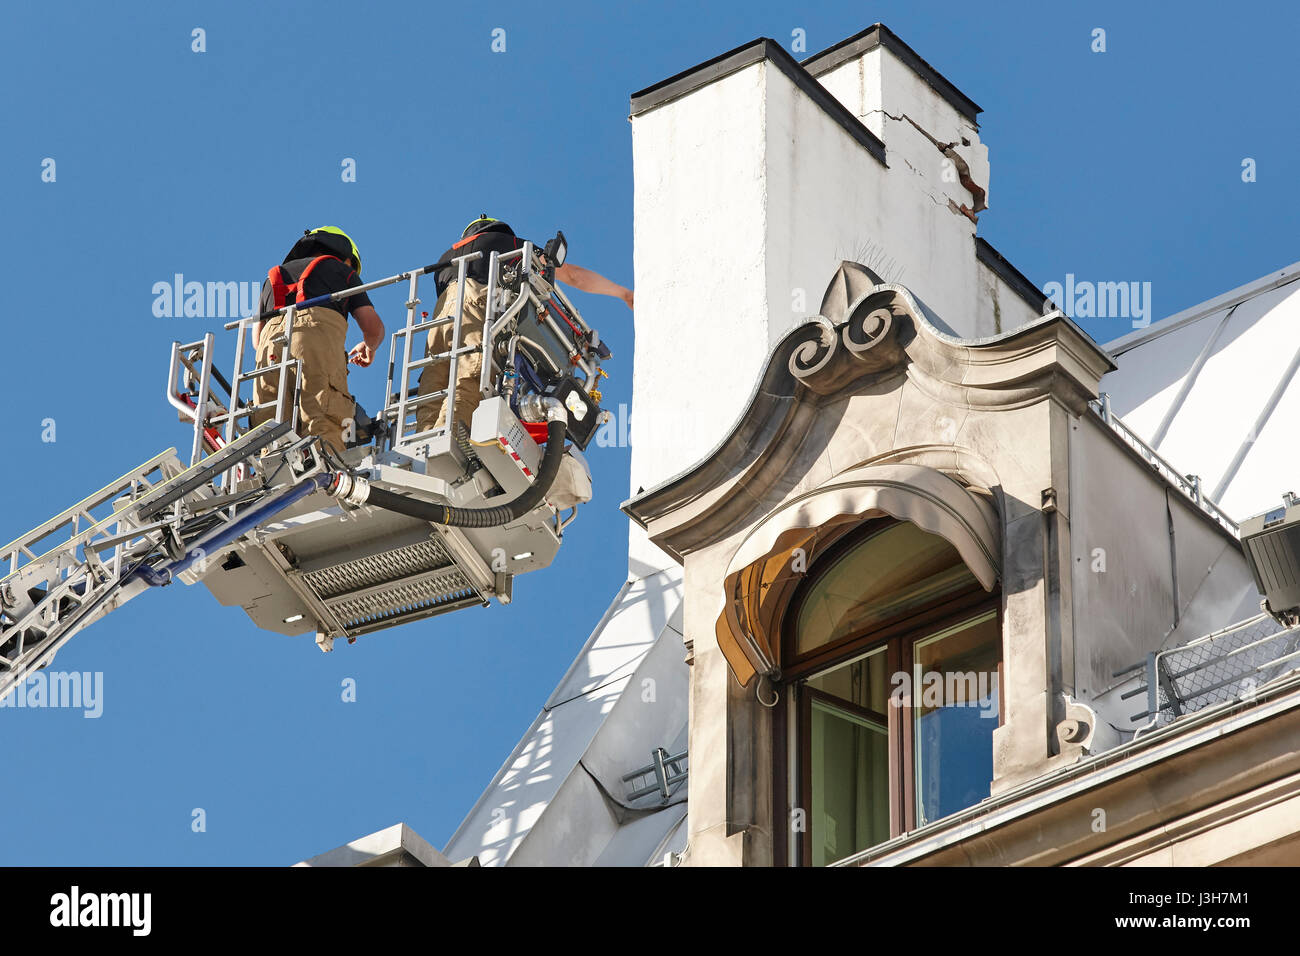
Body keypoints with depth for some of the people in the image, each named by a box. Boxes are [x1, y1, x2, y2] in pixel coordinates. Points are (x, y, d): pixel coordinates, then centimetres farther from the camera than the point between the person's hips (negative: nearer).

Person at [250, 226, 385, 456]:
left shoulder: (274, 275, 39)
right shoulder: (343, 270, 29)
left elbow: (257, 339, 35)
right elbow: (373, 327, 21)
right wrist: (369, 348, 43)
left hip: (272, 342, 3)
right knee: (323, 426, -19)